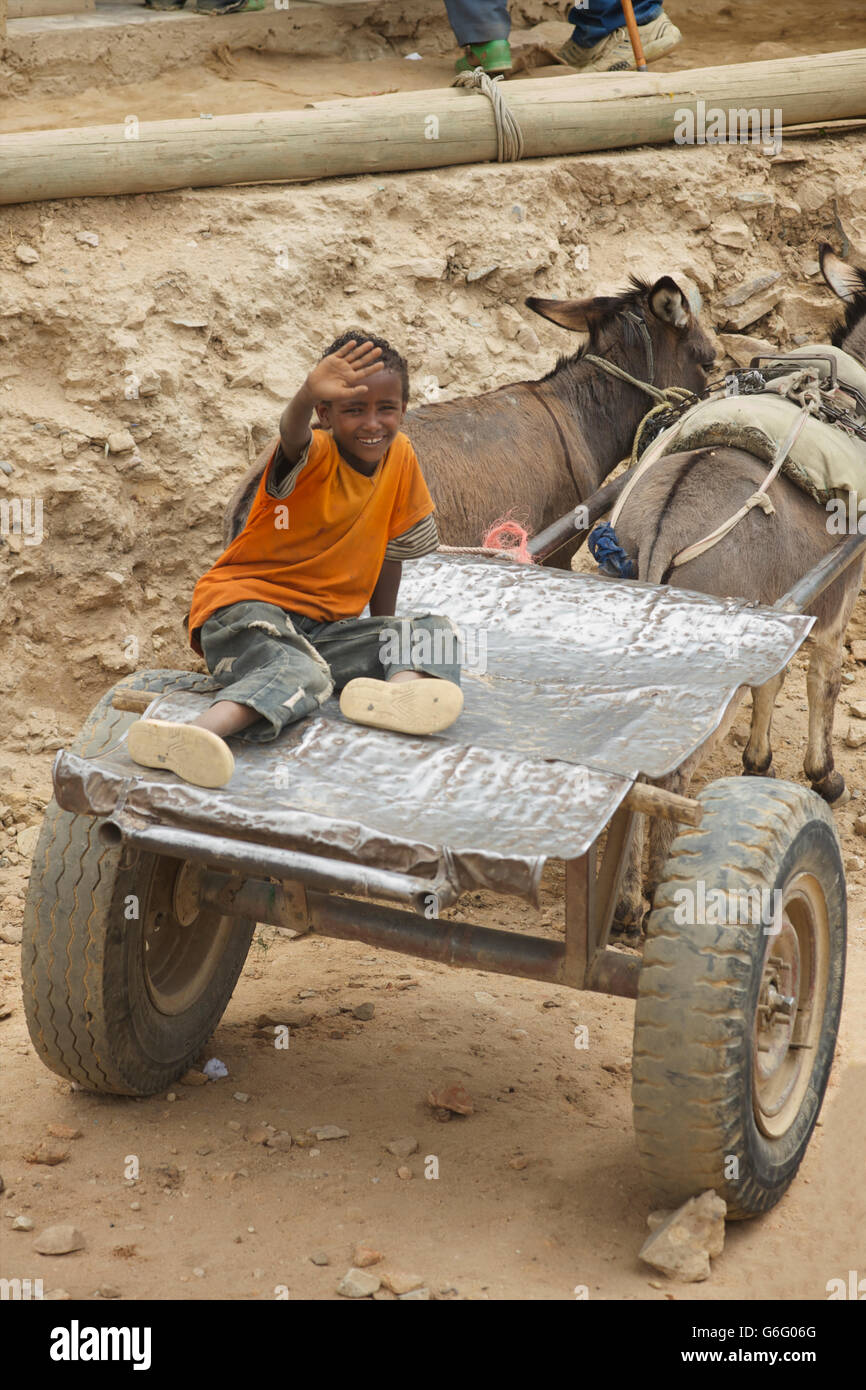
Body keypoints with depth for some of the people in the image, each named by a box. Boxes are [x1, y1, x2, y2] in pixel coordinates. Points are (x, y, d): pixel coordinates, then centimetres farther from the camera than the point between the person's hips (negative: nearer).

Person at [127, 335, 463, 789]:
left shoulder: (399, 456, 5)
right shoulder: (315, 456, -12)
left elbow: (390, 548, 18)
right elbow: (293, 439, -39)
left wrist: (385, 631, 20)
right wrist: (307, 396, -61)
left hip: (326, 626, 7)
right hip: (246, 608, -7)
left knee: (436, 631, -9)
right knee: (300, 675, -37)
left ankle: (399, 687, -43)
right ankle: (198, 735, -64)